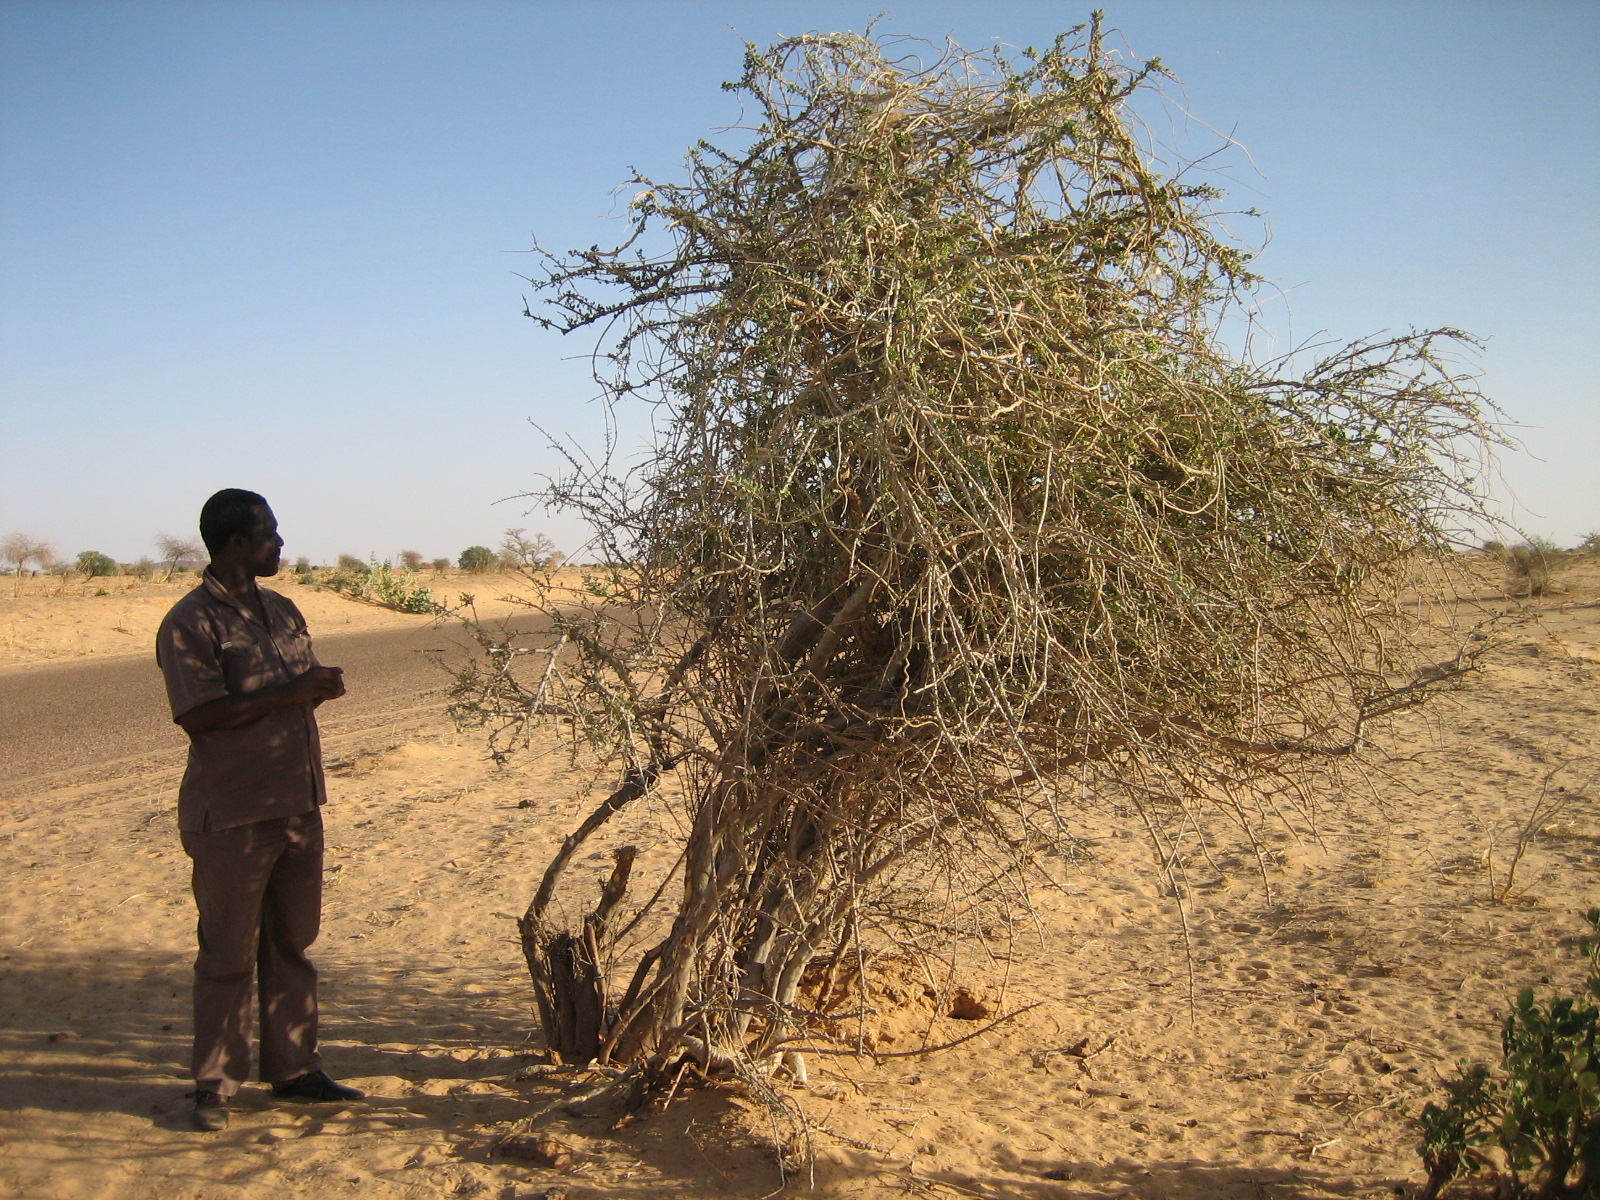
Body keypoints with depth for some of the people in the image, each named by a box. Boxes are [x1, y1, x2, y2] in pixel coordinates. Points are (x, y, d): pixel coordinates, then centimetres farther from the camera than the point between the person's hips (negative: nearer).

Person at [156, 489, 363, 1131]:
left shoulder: (282, 610, 13)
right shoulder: (191, 622, -11)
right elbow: (200, 715, -19)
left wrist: (323, 685, -4)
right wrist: (289, 694, -21)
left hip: (298, 807, 7)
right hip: (232, 816, -7)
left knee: (291, 945, 14)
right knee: (228, 955, 3)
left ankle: (294, 1069, 25)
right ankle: (213, 1085, 15)